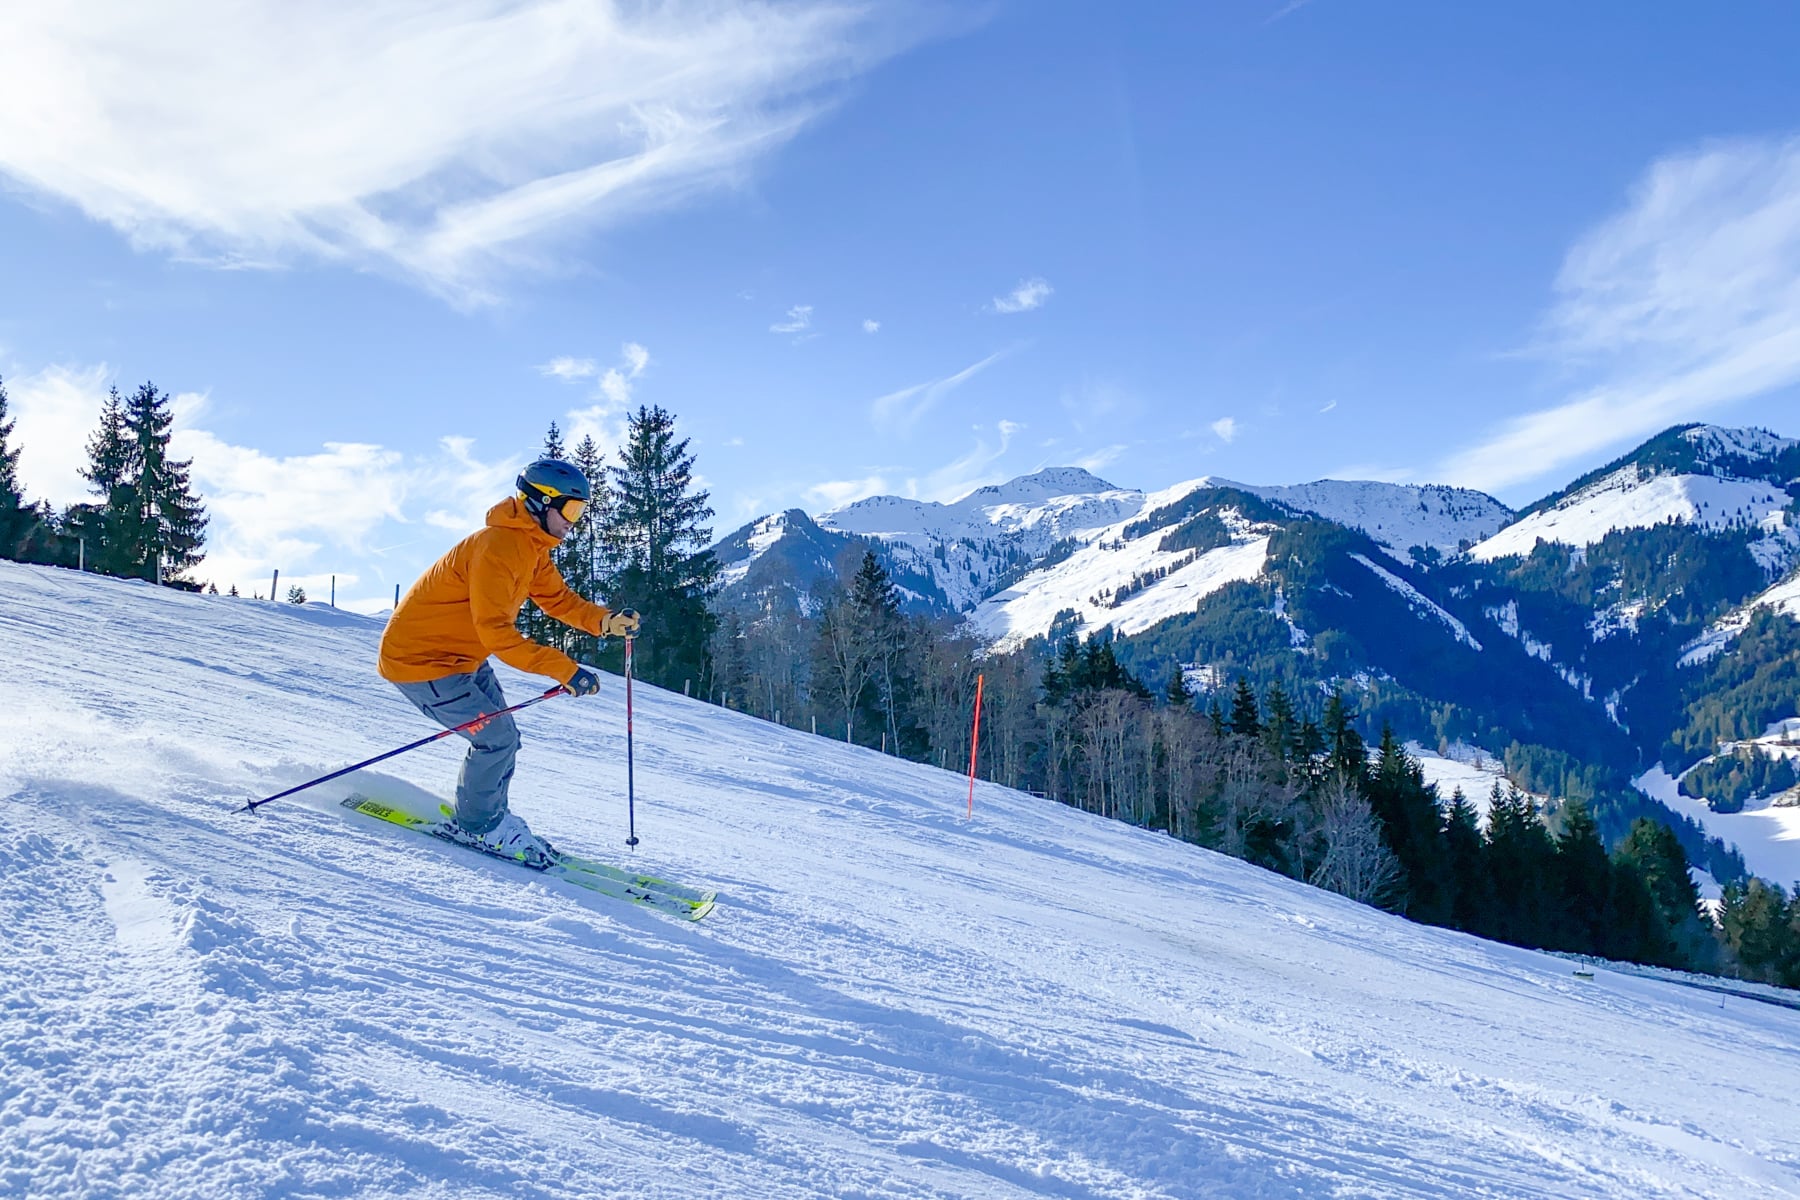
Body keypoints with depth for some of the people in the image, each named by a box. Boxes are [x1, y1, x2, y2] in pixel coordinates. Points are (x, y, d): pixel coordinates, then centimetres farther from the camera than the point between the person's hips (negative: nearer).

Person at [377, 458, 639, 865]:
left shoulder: (533, 547, 4)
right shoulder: (497, 546, -28)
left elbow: (558, 598, 10)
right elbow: (496, 633, -34)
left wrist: (606, 621, -10)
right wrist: (566, 669, -38)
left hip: (463, 658, 10)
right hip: (418, 660, -10)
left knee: (504, 738, 8)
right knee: (495, 738, -13)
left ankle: (489, 816, 26)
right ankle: (476, 824, 6)